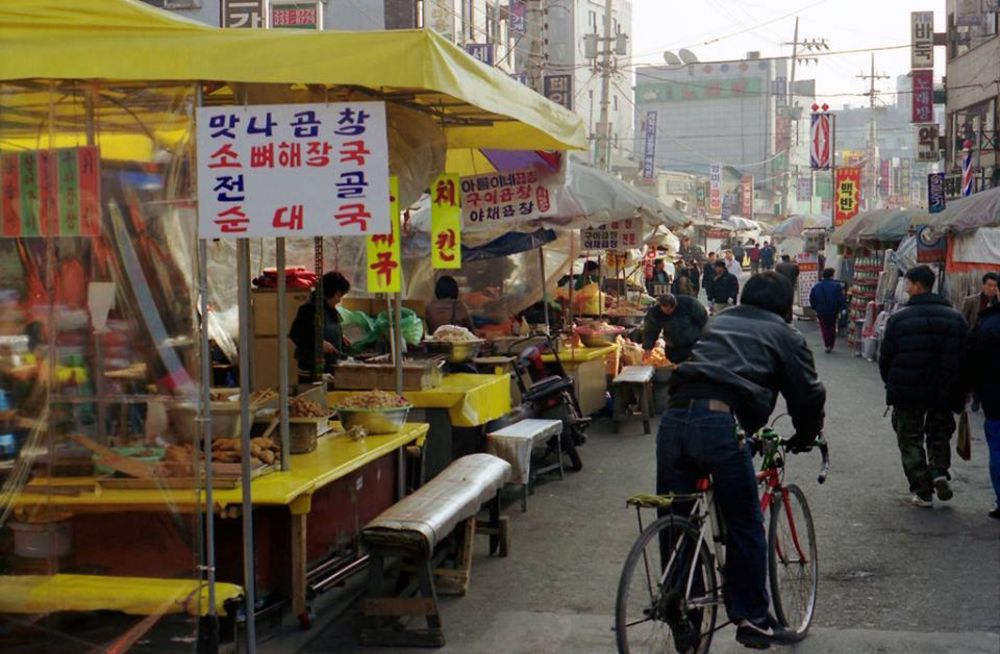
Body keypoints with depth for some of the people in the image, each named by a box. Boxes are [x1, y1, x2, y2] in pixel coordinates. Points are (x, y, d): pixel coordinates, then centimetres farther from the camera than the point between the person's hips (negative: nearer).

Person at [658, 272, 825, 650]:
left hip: (674, 417, 5)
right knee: (744, 527, 9)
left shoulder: (717, 323, 32)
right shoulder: (783, 335, 16)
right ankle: (753, 619, 17)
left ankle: (679, 618, 18)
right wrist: (803, 438, 33)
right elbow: (808, 394, 15)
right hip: (720, 423, -5)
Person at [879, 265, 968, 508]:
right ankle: (939, 472, -1)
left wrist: (892, 385, 12)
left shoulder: (899, 318, -8)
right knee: (939, 433, 22)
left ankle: (923, 491, 4)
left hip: (908, 394, -3)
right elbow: (965, 357, 3)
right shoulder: (956, 318, 2)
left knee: (910, 439, 9)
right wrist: (958, 391, 11)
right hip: (944, 393, 3)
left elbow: (885, 358, -4)